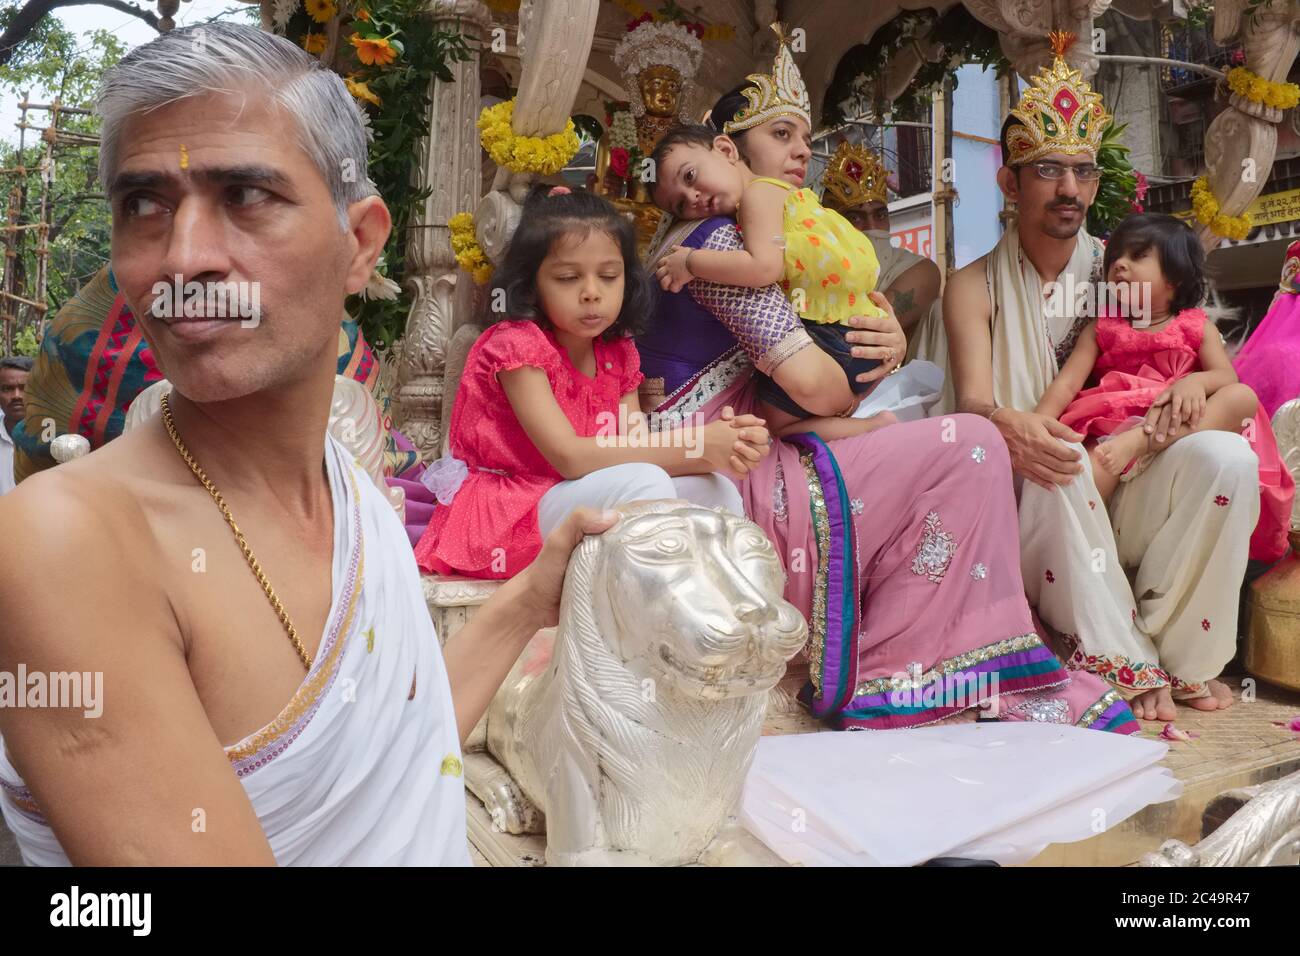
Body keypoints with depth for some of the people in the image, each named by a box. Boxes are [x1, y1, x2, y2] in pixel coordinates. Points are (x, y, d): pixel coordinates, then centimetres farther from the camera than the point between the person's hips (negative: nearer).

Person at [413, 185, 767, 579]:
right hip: (503, 518, -7)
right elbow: (568, 456, -26)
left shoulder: (617, 354, 7)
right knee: (644, 484, -30)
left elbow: (636, 449, -4)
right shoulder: (517, 345, -16)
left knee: (715, 489, -8)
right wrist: (690, 449, -29)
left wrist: (713, 444, -24)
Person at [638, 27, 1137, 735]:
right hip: (729, 488, -10)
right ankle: (888, 682, -4)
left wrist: (887, 344, -1)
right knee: (968, 447, -11)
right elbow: (811, 382, -21)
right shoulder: (716, 238, -10)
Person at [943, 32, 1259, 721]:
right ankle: (1121, 665, -23)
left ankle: (1176, 654, -15)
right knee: (1056, 465, -35)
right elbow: (971, 401, -13)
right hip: (1030, 515, -2)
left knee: (1226, 456, -26)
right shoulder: (975, 288, 2)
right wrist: (1005, 423, -39)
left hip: (1122, 499, 2)